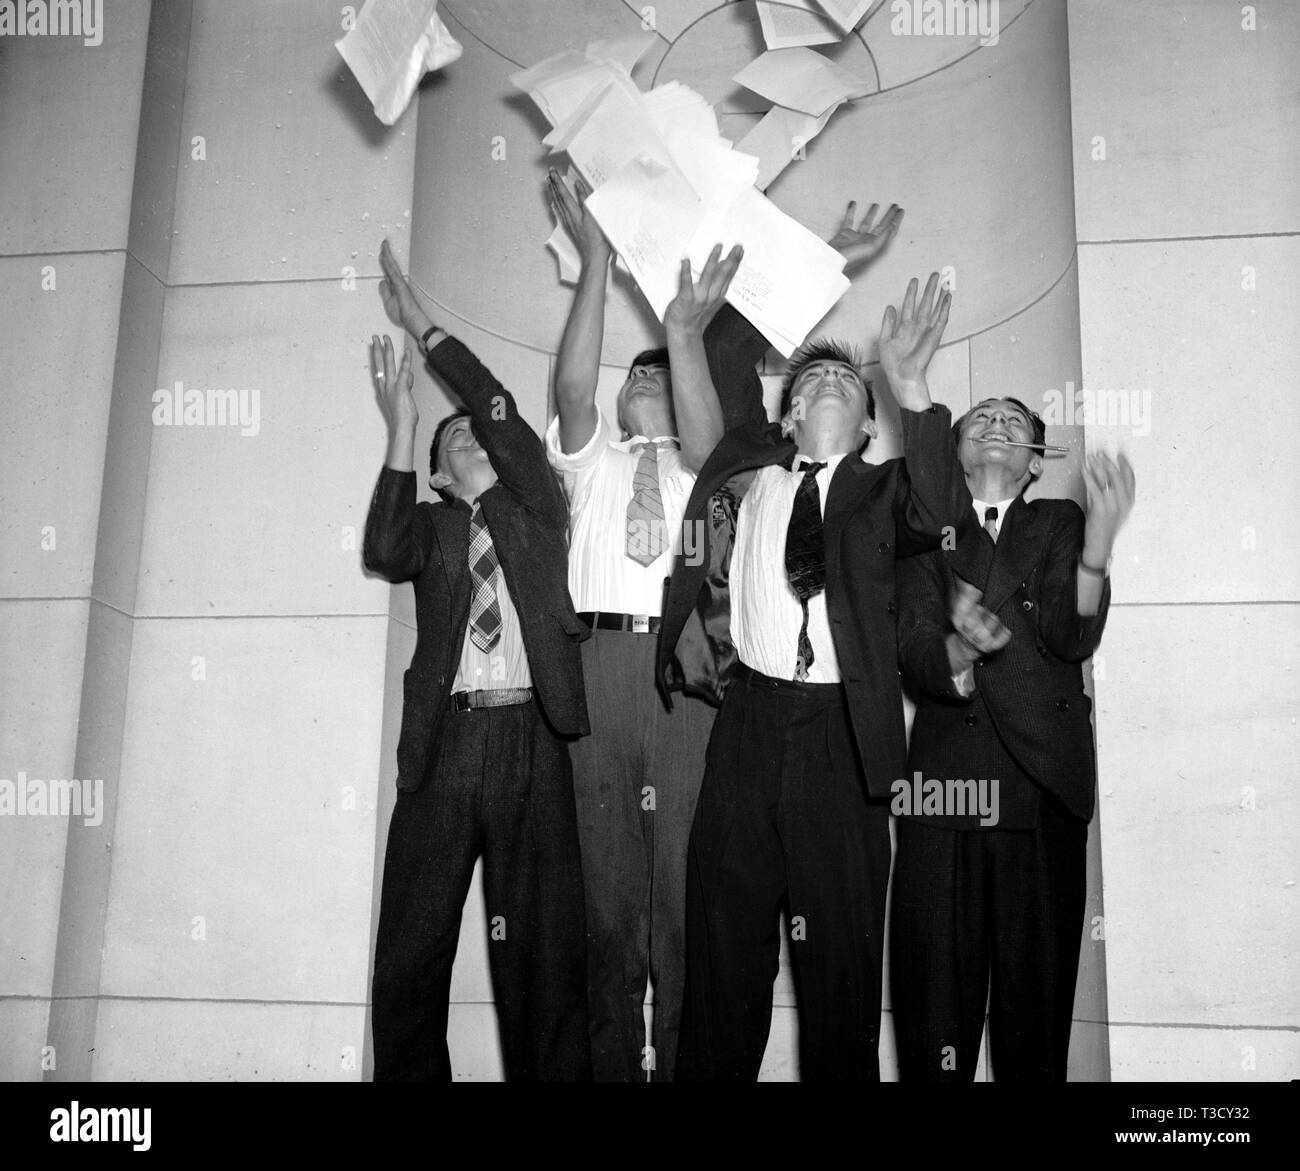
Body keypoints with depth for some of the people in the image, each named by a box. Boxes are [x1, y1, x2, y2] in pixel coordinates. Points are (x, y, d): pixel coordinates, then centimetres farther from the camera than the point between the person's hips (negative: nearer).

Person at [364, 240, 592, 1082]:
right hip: (444, 737, 1)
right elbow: (385, 552, -4)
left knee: (543, 942, -1)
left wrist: (426, 330, 6)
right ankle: (408, 1072, 6)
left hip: (531, 736, -1)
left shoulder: (538, 506, 17)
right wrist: (402, 428, -5)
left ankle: (550, 1071, 5)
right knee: (412, 941, -2)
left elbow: (502, 410, 4)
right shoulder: (434, 525, 18)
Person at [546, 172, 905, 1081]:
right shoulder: (590, 455, 22)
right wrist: (596, 261, -7)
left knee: (686, 873, -3)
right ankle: (614, 1058, 12)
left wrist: (688, 332, -20)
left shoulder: (700, 463, 20)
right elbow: (572, 384, 1)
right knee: (606, 870, 3)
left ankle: (685, 1059, 6)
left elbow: (706, 435, -5)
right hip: (600, 658, 1)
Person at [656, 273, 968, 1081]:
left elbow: (939, 515, -10)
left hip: (842, 733, -1)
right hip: (749, 720, 2)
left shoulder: (880, 489, 8)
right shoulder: (747, 469, 15)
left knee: (843, 951, 3)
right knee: (726, 945, 5)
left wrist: (911, 387, -19)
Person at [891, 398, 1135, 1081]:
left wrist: (1098, 546, -20)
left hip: (1045, 784, 1)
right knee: (934, 986, -4)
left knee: (1038, 986, 0)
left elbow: (1072, 639, -2)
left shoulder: (1061, 524, 15)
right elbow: (913, 657, 0)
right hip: (944, 780, 0)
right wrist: (962, 648, -24)